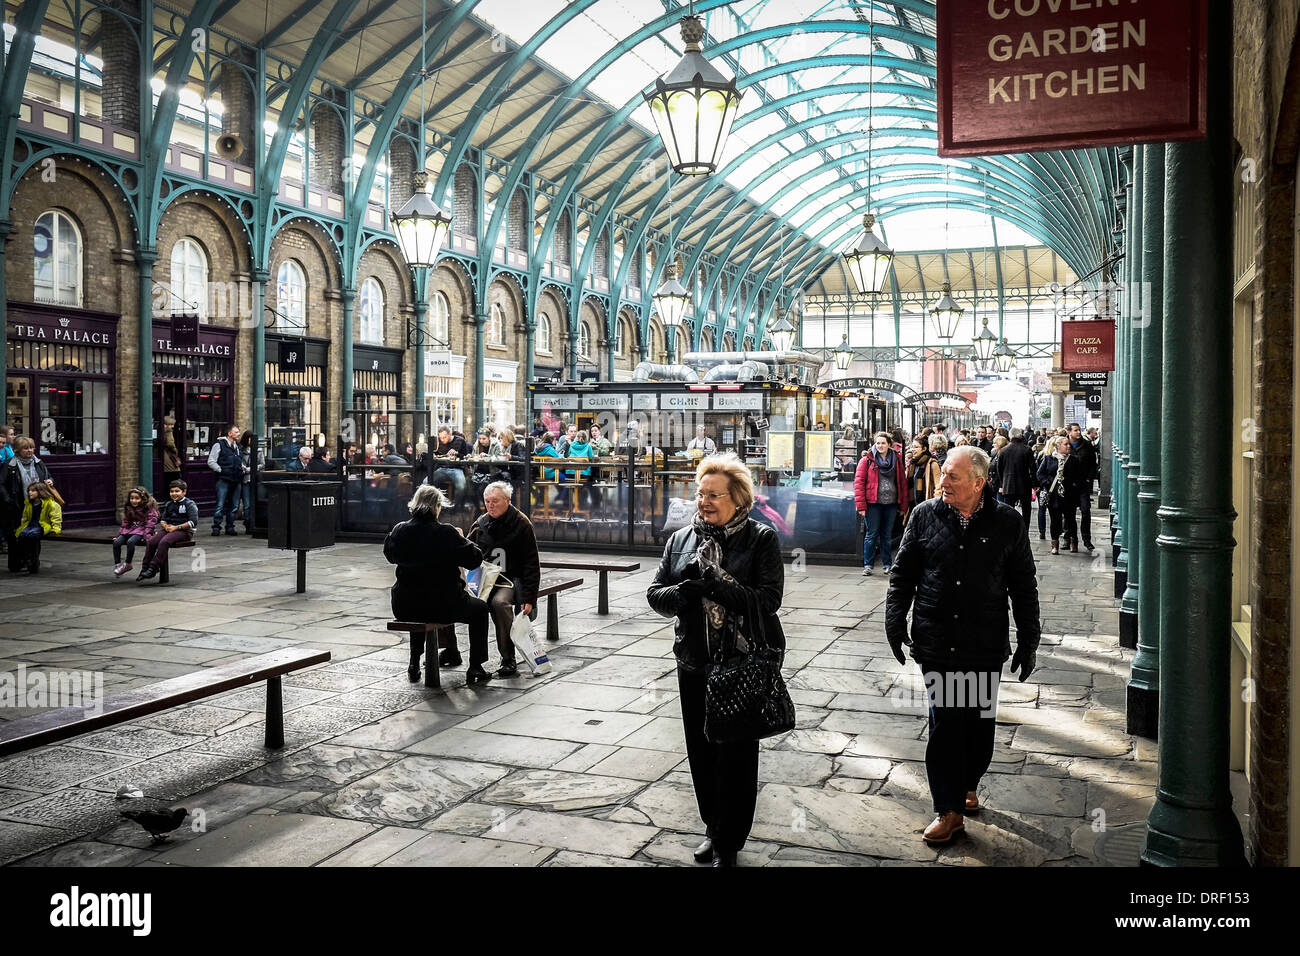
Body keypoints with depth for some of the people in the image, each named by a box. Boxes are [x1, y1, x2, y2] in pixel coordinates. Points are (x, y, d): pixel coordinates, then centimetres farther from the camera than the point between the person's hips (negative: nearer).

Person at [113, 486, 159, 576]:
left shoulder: (149, 508, -7)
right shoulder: (128, 508, 13)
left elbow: (150, 523, -12)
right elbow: (125, 523, 18)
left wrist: (146, 535, -22)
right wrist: (119, 534, 10)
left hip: (142, 530, -7)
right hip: (131, 529, 7)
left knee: (130, 541, -33)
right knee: (116, 542, -17)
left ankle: (127, 564, -18)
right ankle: (117, 564, -9)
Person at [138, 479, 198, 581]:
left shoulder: (190, 504, -4)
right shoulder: (168, 505, 18)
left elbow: (193, 522, -13)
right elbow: (162, 519, 22)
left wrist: (176, 527, -16)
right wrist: (166, 526, -3)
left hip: (184, 531, -7)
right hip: (168, 529, 7)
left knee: (164, 542, -32)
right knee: (150, 542, -19)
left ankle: (153, 569, -29)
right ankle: (145, 568, -14)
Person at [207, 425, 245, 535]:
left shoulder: (237, 446, 18)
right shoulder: (219, 445, -2)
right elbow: (211, 462, -5)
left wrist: (242, 467, 14)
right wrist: (221, 470, -10)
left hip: (236, 480, 6)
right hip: (224, 480, -6)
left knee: (233, 506, 8)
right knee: (220, 505, -7)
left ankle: (230, 527, 15)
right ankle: (216, 527, -1)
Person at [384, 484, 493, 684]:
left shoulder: (399, 530, -4)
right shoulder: (445, 533, -17)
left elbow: (390, 556, 16)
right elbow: (474, 560, -10)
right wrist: (462, 539, 6)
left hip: (404, 608, 4)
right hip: (443, 605, -4)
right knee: (479, 609, 22)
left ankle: (414, 664, 39)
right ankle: (475, 669, 17)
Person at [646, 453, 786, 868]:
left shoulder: (761, 539, -6)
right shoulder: (680, 540, 8)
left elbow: (768, 599, -16)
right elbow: (655, 594, 6)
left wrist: (718, 583, -27)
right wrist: (682, 593, -16)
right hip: (695, 663, 5)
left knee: (736, 753, 3)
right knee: (701, 751, 14)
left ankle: (728, 844, 20)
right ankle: (713, 828, 35)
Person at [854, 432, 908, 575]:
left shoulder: (897, 460, 8)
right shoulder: (867, 460, -2)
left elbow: (903, 483, 9)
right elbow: (859, 482, -6)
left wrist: (903, 506, 5)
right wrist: (861, 505, -12)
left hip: (891, 504, 3)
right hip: (873, 504, -3)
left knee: (887, 535, 10)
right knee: (872, 535, -1)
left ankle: (886, 565, 19)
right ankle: (867, 565, 7)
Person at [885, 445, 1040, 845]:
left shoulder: (1007, 523, -1)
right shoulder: (926, 515, 0)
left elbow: (1024, 587, 5)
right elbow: (903, 573, 8)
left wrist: (1028, 642, 5)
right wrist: (895, 621, 3)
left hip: (986, 646, 0)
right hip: (937, 642, 0)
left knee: (980, 722, 11)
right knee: (945, 723, 1)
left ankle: (968, 783, 37)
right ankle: (949, 809, 11)